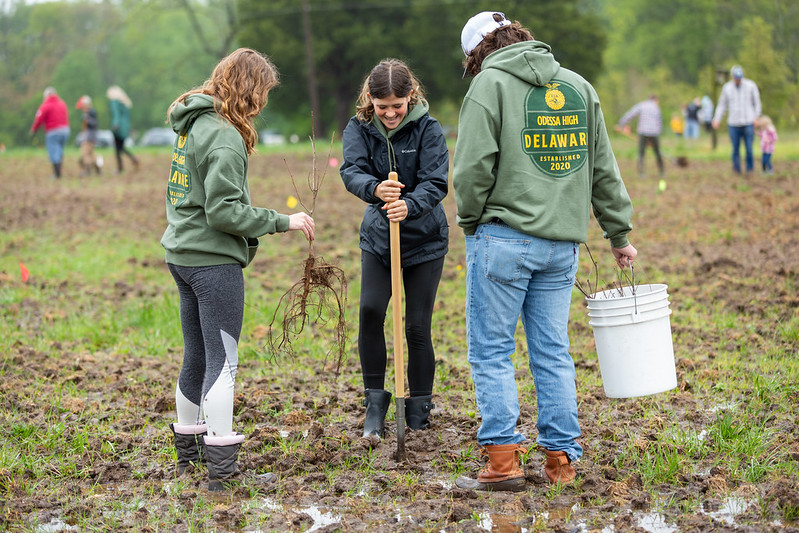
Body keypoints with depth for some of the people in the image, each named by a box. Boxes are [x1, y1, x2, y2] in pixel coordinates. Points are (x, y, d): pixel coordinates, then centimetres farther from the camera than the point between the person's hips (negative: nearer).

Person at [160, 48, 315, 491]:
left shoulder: (191, 125, 11)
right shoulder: (225, 138, -18)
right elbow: (223, 210, -22)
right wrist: (282, 221, -16)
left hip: (182, 254, 9)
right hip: (214, 260, -9)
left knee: (196, 357, 18)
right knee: (222, 360, -6)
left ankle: (187, 448, 29)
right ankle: (220, 467, -5)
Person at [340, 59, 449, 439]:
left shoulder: (428, 129, -13)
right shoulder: (359, 128, -5)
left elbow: (435, 182, -20)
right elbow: (352, 171, -20)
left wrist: (409, 205, -41)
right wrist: (375, 189, -43)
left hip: (424, 239, -2)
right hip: (378, 236, 2)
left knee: (418, 325, -1)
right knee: (370, 310, -16)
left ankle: (419, 414, 14)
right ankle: (375, 401, 1)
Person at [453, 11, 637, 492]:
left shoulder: (490, 84, -4)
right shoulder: (579, 86, 13)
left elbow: (473, 167, -12)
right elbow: (604, 169, 15)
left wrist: (470, 222, 4)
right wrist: (620, 233, 21)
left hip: (503, 238, -5)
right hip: (563, 242, 5)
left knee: (492, 351, 1)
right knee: (553, 352, 11)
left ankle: (503, 461, -3)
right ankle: (562, 458, 12)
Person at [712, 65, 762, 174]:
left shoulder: (751, 86, 0)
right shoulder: (727, 87, 4)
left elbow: (757, 103, 6)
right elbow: (722, 105, 11)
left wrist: (756, 118, -5)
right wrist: (717, 119, 0)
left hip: (748, 123, -1)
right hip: (733, 124, 1)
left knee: (749, 149, -3)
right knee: (735, 149, 1)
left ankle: (750, 169, 10)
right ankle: (736, 168, 12)